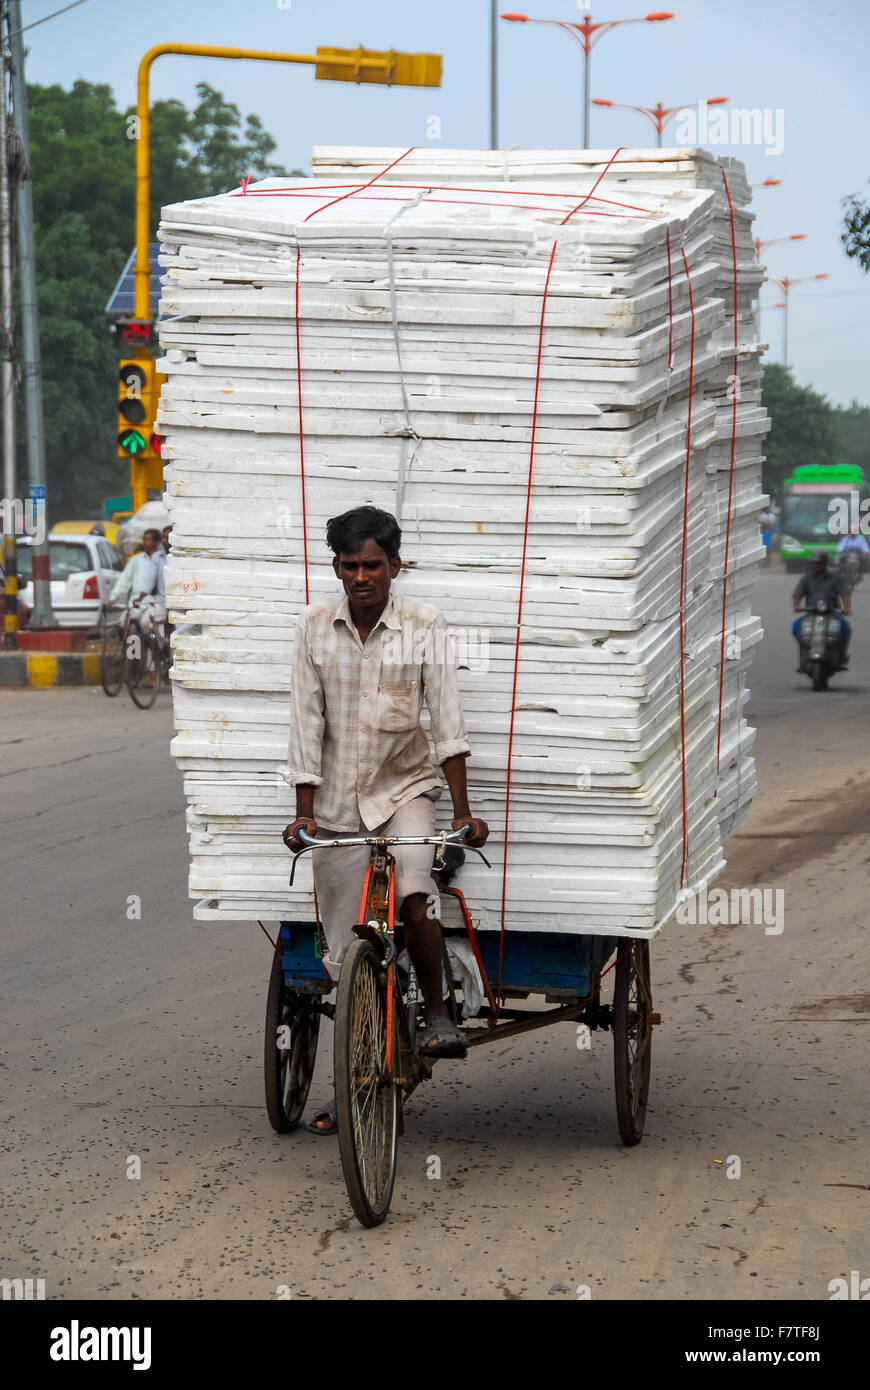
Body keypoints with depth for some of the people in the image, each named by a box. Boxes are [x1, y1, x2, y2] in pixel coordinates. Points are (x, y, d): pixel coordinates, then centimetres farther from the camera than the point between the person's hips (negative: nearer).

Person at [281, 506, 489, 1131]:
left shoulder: (423, 624, -8)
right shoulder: (316, 626, -3)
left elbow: (447, 719, -10)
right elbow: (307, 724, -1)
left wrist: (463, 810, -16)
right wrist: (304, 813, -6)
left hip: (404, 786, -2)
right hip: (339, 801, 2)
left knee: (414, 892, -32)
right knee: (347, 952, 5)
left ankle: (437, 1011, -12)